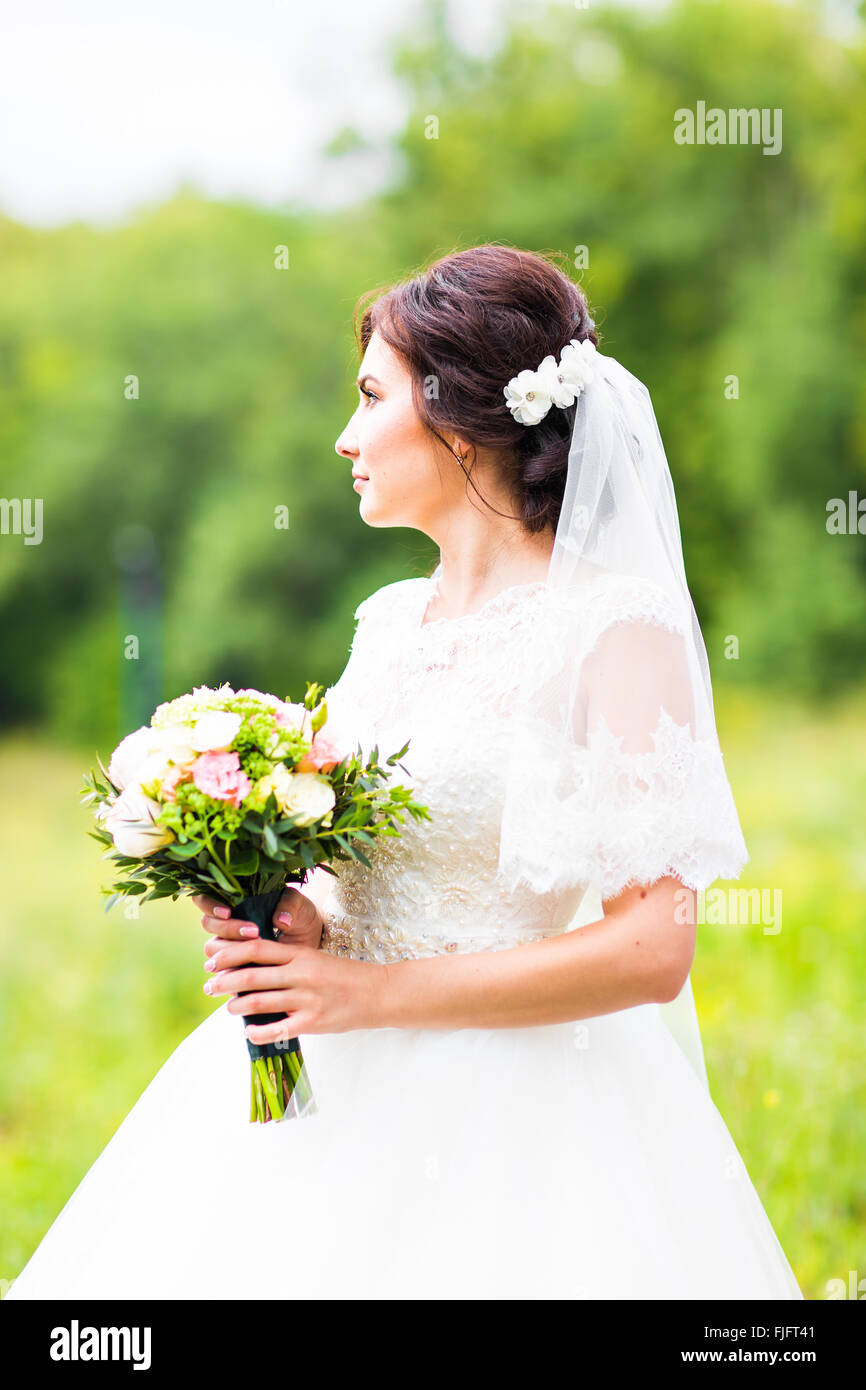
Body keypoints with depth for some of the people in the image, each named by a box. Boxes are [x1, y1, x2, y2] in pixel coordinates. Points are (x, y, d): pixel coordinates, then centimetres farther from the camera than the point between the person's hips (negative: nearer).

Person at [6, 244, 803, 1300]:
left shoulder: (617, 631, -12)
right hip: (319, 1094, 6)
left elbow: (649, 952, -18)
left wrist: (371, 992, -17)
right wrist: (287, 927, -3)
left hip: (507, 1115, -6)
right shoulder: (390, 622, 10)